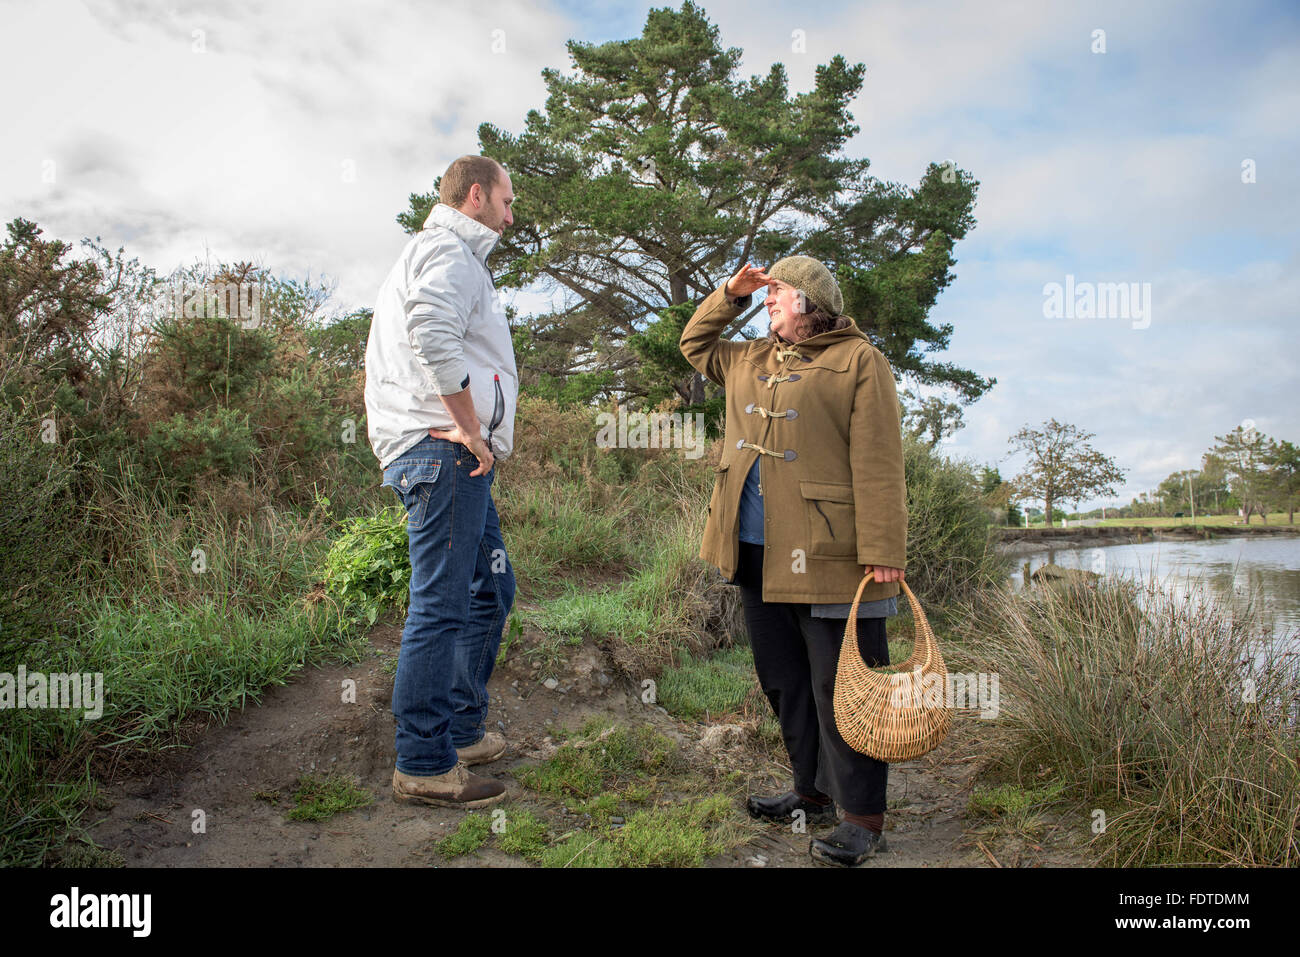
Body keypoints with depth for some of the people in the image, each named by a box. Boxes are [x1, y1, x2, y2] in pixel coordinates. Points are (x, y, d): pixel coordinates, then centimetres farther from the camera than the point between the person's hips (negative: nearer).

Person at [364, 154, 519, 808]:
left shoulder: (434, 254, 29)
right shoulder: (449, 251, -6)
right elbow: (433, 335, -26)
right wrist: (470, 429, -20)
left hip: (453, 455, 11)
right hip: (445, 451, -11)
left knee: (490, 588, 17)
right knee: (441, 605, -9)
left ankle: (462, 729, 26)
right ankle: (423, 765, -2)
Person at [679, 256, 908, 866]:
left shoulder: (858, 360, -5)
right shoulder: (751, 361, 18)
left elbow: (877, 464, -12)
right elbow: (695, 345, 36)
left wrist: (883, 550, -18)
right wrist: (729, 295, 20)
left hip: (827, 556, -8)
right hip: (758, 555, 8)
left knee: (839, 688, -2)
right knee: (783, 680, 15)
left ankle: (864, 816, 10)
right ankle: (813, 792, 30)